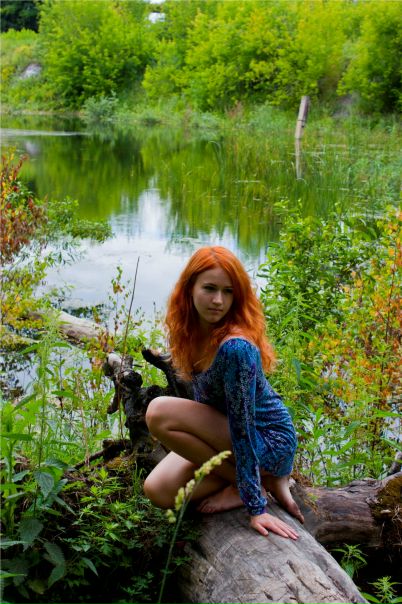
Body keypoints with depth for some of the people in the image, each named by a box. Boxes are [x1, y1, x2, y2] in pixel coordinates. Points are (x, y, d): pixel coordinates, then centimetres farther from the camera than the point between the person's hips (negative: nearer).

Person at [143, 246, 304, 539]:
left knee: (159, 412, -24)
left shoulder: (235, 347, -30)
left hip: (269, 442, -8)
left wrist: (256, 507, -26)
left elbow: (242, 426, -30)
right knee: (159, 491, -3)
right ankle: (269, 478, 8)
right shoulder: (194, 331, -4)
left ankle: (264, 482, -9)